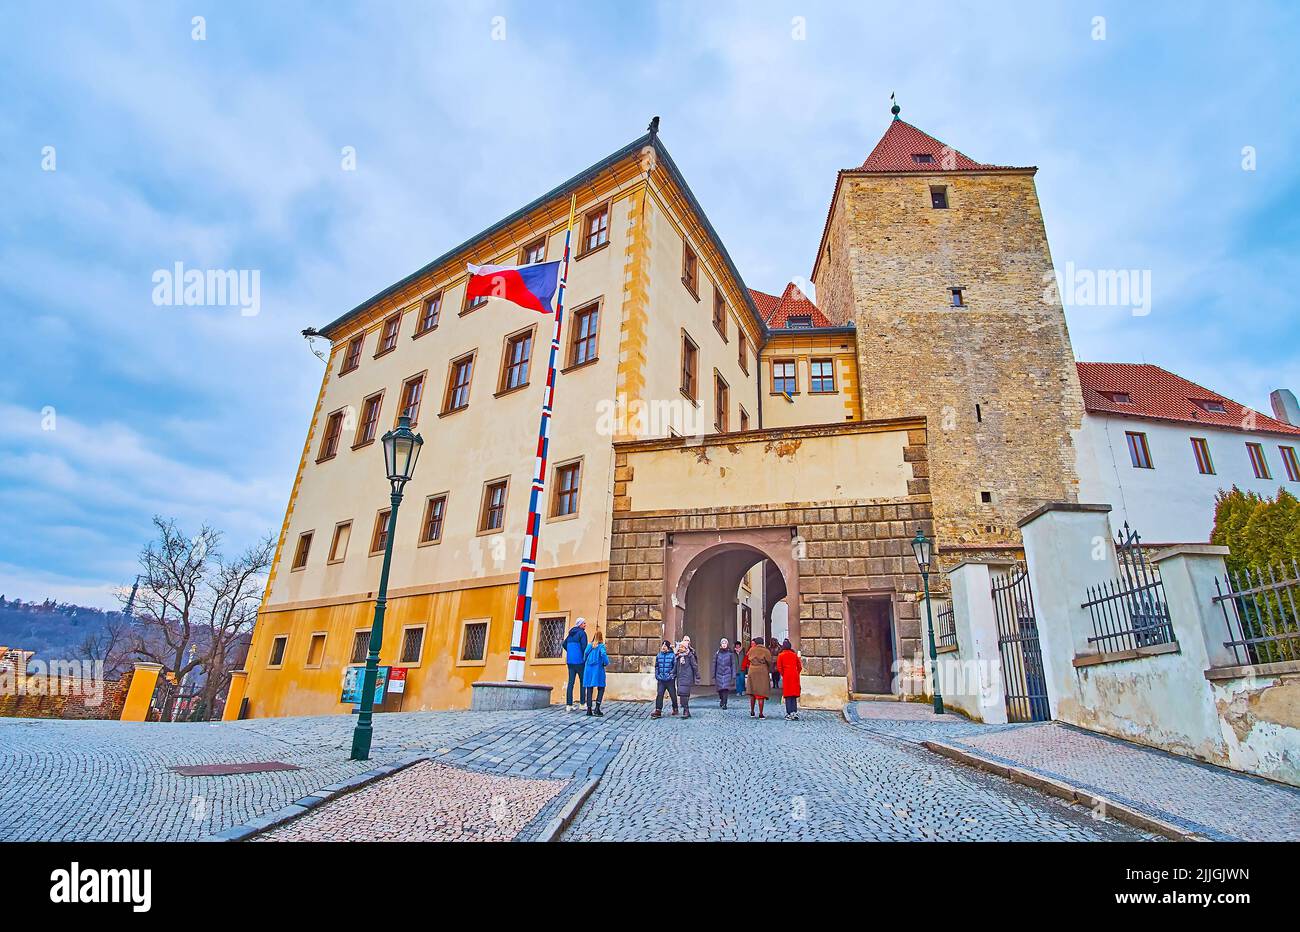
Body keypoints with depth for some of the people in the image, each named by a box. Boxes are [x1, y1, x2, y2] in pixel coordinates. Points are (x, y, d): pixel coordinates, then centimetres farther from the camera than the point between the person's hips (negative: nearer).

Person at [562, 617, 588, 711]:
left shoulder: (571, 633, 15)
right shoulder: (582, 633, -9)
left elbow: (564, 644, 19)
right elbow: (584, 646, -17)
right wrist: (586, 658, -8)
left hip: (570, 660, 7)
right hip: (579, 661, -7)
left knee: (571, 682, 5)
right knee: (583, 681, 5)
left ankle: (569, 704, 3)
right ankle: (583, 703, 6)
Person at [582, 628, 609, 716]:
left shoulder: (589, 645, 5)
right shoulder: (601, 646, -6)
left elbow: (585, 655, 3)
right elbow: (603, 654, -21)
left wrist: (585, 663, 21)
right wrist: (606, 663, -5)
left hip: (588, 668, 4)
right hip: (598, 669, -4)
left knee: (589, 689, 7)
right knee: (601, 688, 6)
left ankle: (589, 709, 5)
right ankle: (597, 708, -6)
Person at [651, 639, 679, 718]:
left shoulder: (673, 656, -4)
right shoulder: (658, 656, 8)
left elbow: (676, 666, -3)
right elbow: (656, 666, 16)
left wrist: (672, 674, -10)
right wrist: (657, 675, 8)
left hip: (670, 680, -3)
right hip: (661, 680, 3)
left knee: (673, 695, 10)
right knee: (659, 694, -6)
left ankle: (675, 709, 29)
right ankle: (658, 710, -3)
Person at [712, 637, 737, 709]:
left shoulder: (730, 654, 1)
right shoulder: (717, 653, 4)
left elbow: (733, 665, 2)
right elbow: (714, 664, 8)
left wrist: (733, 676, -1)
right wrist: (714, 675, 6)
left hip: (727, 674, -2)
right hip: (719, 674, 2)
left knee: (725, 689, -9)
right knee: (720, 689, 7)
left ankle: (724, 704, -1)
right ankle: (721, 699, 34)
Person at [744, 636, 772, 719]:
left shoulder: (751, 650, 5)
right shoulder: (766, 651, -4)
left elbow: (748, 660, 10)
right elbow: (770, 662, -5)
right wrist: (769, 671, 9)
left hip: (752, 672, 3)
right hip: (763, 673, -3)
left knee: (752, 693, 14)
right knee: (761, 694, 0)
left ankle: (752, 712, 20)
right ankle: (760, 714, -1)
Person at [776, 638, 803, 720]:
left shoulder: (781, 655, -1)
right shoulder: (795, 654, 8)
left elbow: (779, 667, -7)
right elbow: (799, 666, 7)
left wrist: (783, 675, 4)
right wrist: (797, 674, 14)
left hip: (786, 676, -3)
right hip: (795, 676, 3)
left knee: (788, 695, 3)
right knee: (794, 696, 11)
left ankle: (789, 713, 1)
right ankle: (795, 712, 2)